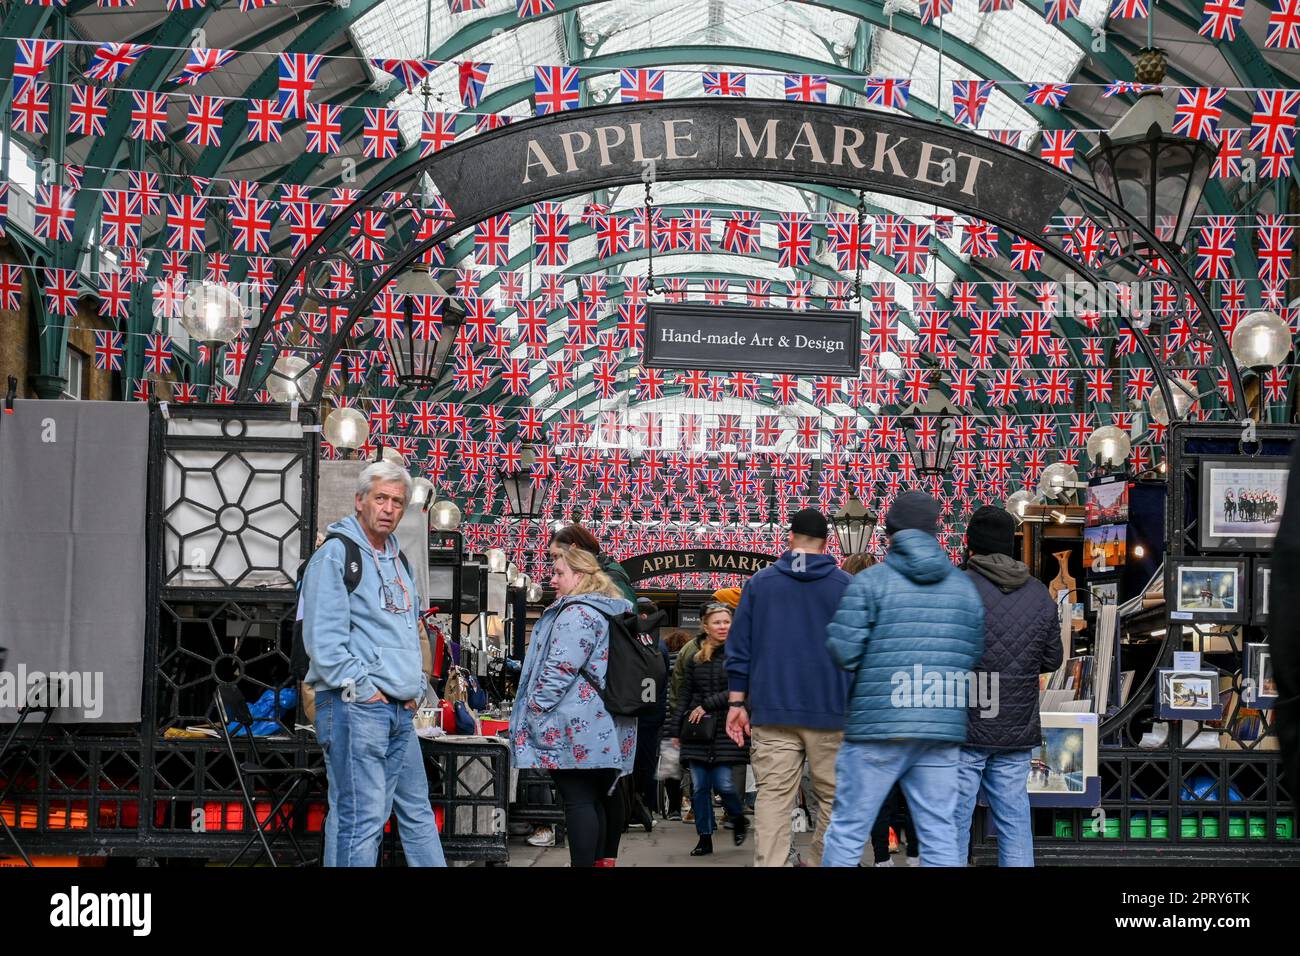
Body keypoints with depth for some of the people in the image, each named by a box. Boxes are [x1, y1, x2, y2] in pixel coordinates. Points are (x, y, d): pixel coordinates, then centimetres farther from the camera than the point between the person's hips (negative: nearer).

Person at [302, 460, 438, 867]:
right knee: (361, 818, -11)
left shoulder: (395, 559, 20)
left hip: (400, 711, 9)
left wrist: (414, 688, 14)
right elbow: (323, 637, -15)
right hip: (354, 707, -9)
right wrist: (363, 689, -16)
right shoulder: (336, 554, -7)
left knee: (418, 811, 12)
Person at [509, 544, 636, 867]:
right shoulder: (611, 610, 17)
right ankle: (605, 859, 26)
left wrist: (534, 709, -13)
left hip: (576, 727, -10)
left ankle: (584, 862, -16)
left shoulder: (577, 613, -14)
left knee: (578, 799, -12)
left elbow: (560, 670, -19)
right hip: (608, 726, 10)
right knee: (605, 794, 16)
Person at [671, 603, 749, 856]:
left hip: (724, 730, -4)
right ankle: (705, 838, 11)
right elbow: (685, 695, 14)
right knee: (699, 785, 2)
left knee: (723, 783, -8)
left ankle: (739, 820, 21)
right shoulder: (696, 659, 12)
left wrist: (707, 705, -12)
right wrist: (676, 728, 10)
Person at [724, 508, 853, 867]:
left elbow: (739, 648, 6)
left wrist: (737, 703, 9)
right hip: (831, 713, -1)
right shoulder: (846, 586, 4)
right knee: (833, 798, 7)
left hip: (772, 712, 1)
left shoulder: (759, 582, 7)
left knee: (773, 797, -1)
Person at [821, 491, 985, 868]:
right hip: (942, 729, 4)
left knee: (847, 831, 4)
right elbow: (974, 656, 6)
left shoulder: (870, 581, -4)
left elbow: (842, 650, -9)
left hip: (878, 724, -4)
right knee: (940, 836, 6)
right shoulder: (964, 586, 10)